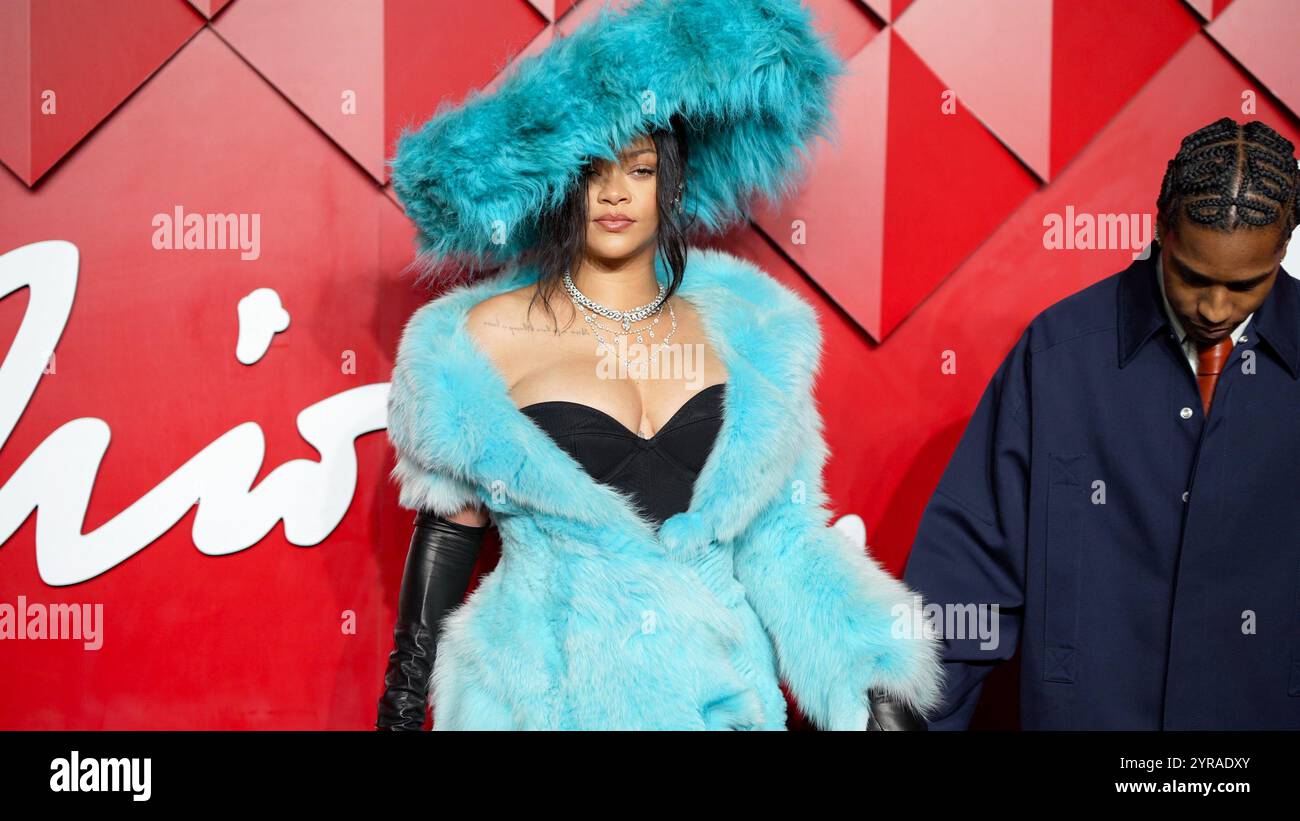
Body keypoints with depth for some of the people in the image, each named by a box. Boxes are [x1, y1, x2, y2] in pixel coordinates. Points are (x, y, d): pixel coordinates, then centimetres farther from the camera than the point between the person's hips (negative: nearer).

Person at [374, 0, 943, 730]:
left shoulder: (744, 329, 2)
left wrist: (874, 685, -6)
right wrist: (403, 708, 0)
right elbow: (450, 526, 0)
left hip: (719, 692, 3)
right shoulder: (489, 336, -6)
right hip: (550, 693, -2)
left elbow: (777, 527, 4)